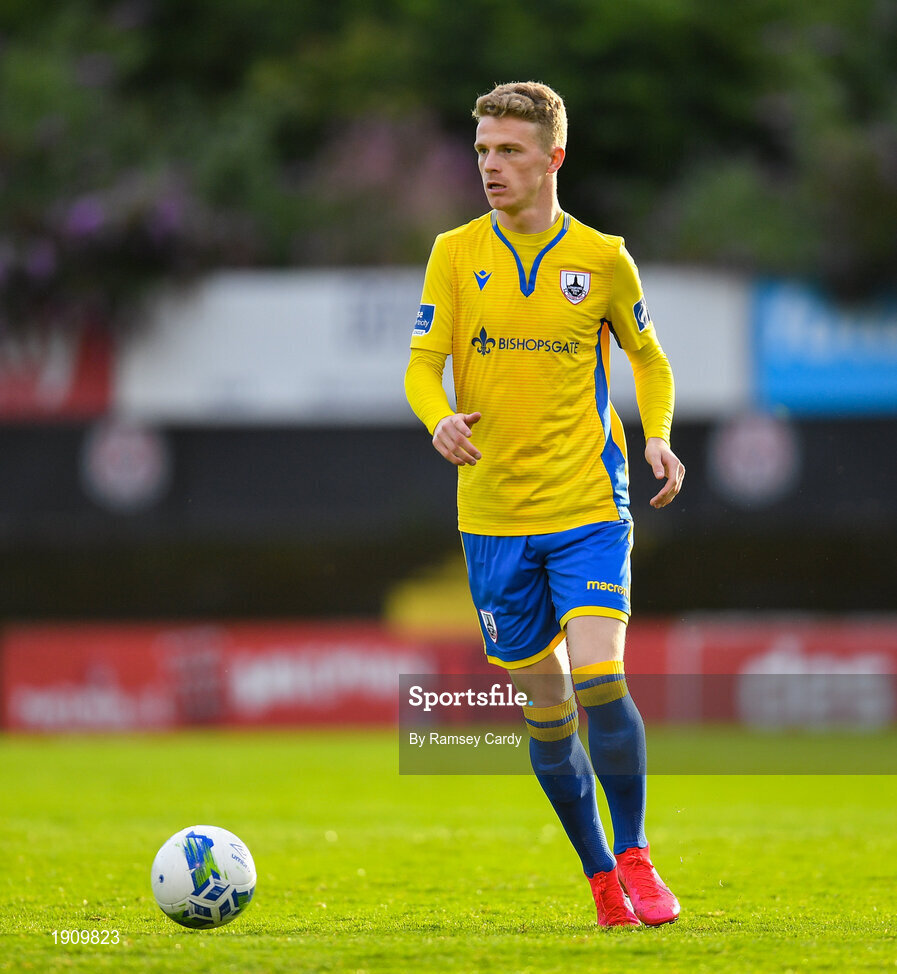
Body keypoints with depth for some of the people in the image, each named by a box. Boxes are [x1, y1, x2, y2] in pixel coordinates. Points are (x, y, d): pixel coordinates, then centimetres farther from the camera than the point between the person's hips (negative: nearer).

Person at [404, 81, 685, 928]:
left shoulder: (603, 259, 1)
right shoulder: (455, 254, 2)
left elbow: (649, 360, 15)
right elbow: (421, 366, 0)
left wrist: (657, 438, -4)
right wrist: (439, 419, -23)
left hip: (589, 507, -2)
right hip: (493, 515, 2)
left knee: (599, 677, -19)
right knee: (546, 710, 5)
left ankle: (634, 854, -2)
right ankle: (601, 875, 20)